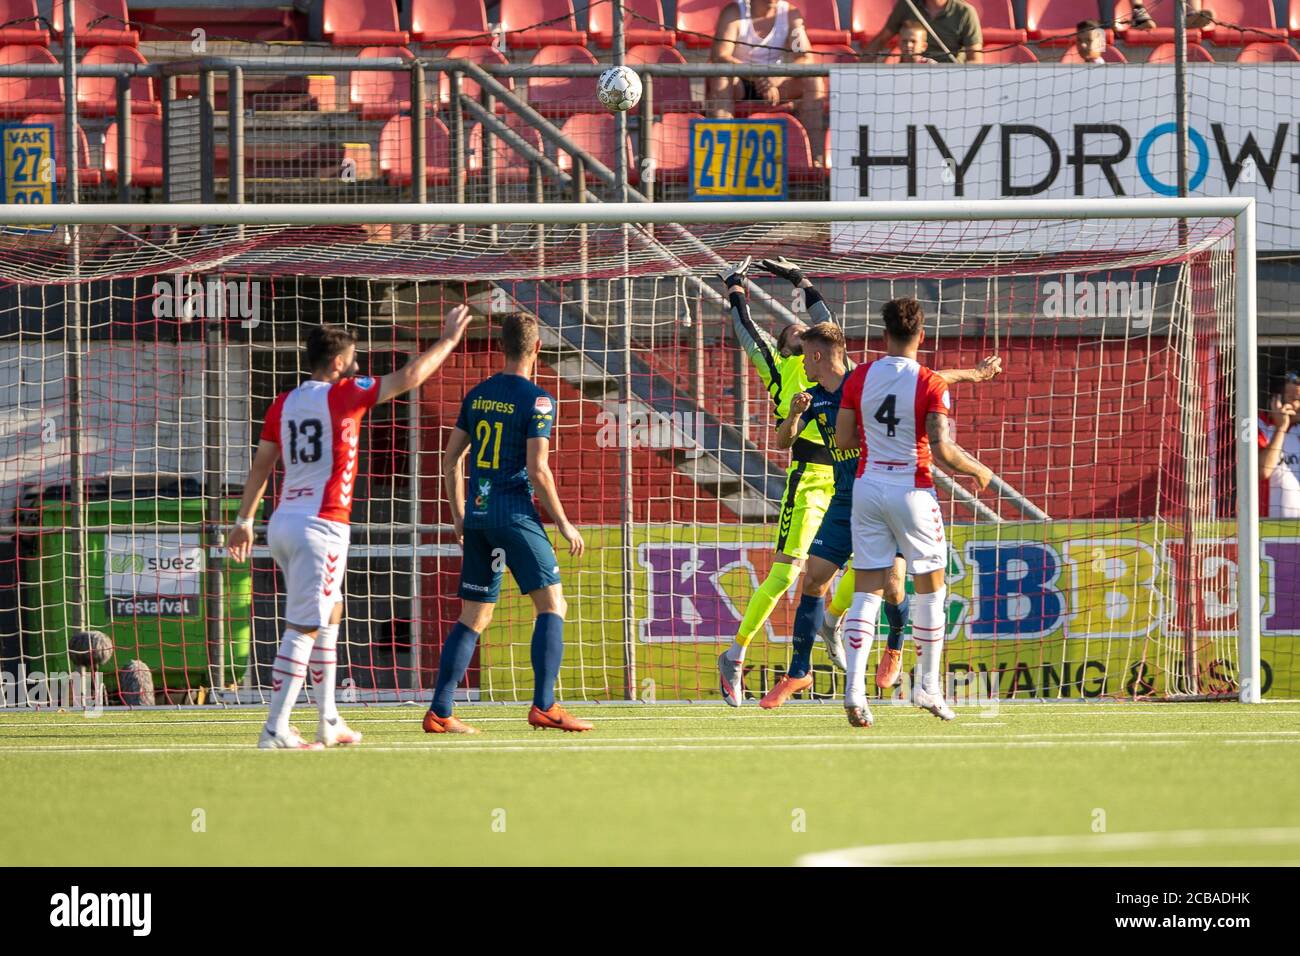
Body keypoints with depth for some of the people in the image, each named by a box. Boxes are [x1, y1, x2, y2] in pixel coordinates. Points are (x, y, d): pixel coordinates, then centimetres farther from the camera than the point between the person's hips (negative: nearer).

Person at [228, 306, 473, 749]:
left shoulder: (284, 403, 11)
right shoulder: (342, 396, -7)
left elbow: (261, 464, 17)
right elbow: (408, 378, -5)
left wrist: (245, 520, 24)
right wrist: (448, 340, 8)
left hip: (282, 524, 8)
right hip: (320, 526, -8)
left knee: (329, 614, 21)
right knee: (303, 628, -9)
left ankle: (329, 721, 24)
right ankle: (275, 730, -14)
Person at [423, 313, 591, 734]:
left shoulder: (477, 395, 12)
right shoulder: (536, 399, -7)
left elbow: (451, 460, 15)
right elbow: (537, 469, -14)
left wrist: (459, 518, 24)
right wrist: (563, 523, -5)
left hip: (477, 515, 6)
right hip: (515, 516, -6)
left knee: (473, 618, 10)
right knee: (552, 605, -3)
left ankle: (439, 712, 3)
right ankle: (544, 705, -15)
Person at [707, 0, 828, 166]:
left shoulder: (790, 14, -5)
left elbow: (806, 58, -15)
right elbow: (718, 57, -27)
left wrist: (778, 78, -37)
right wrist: (757, 77, -42)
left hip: (775, 84, 3)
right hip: (739, 86, -3)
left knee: (814, 79, -23)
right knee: (721, 77, -36)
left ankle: (818, 159, -26)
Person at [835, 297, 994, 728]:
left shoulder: (859, 377, 0)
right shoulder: (930, 385, -11)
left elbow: (842, 439, 4)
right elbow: (942, 451, -16)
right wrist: (978, 470, 2)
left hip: (868, 486, 3)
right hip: (911, 490, -3)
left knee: (866, 590, 3)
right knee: (930, 587, 13)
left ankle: (854, 686, -12)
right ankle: (927, 685, 17)